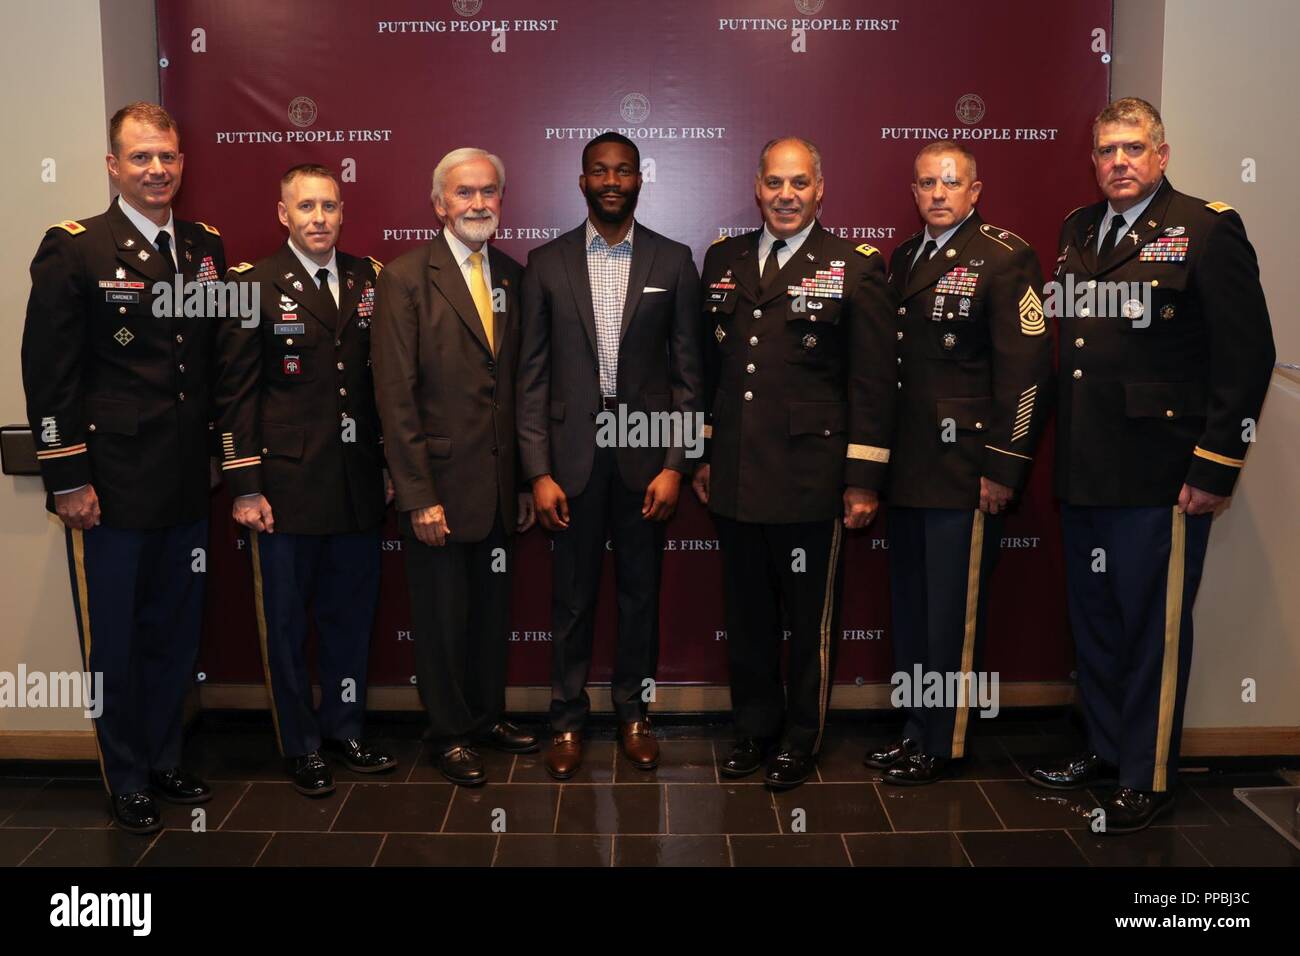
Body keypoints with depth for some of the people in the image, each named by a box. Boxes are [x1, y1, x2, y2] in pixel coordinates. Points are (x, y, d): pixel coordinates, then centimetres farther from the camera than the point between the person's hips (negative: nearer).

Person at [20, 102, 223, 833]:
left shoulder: (207, 248, 8)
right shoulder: (74, 250, -7)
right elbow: (49, 374, -10)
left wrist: (222, 456, 9)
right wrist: (68, 480, -12)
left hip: (188, 485, 5)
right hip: (111, 488, -5)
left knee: (176, 633, 15)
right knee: (114, 639, 9)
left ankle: (165, 759, 33)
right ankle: (128, 779, 25)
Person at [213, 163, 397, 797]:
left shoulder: (369, 281, 8)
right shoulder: (254, 285, -3)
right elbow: (235, 393, -5)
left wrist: (389, 461, 7)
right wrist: (244, 487, -10)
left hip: (358, 482, 4)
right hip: (285, 485, -3)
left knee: (351, 615, 13)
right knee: (286, 621, 7)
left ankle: (343, 728, 30)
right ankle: (300, 746, 22)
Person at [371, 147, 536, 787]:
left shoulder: (512, 276, 8)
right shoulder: (407, 278, -8)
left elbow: (521, 385, 11)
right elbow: (396, 395, -12)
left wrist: (526, 480, 9)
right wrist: (418, 495, -16)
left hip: (499, 485, 5)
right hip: (440, 484, -5)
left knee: (493, 608, 16)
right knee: (443, 614, 9)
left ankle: (488, 715, 35)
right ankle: (451, 733, 26)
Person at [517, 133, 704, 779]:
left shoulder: (673, 261, 3)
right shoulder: (547, 262, 3)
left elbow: (687, 373, 2)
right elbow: (533, 375, 1)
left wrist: (674, 465, -5)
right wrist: (539, 471, -5)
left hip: (645, 454, 0)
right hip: (573, 454, 0)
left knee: (640, 593, 11)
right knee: (572, 597, 8)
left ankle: (633, 713, 28)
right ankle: (567, 719, 24)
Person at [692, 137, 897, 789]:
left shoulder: (856, 269, -3)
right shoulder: (722, 261, 9)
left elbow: (874, 385, -5)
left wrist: (863, 479, -8)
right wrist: (702, 455, 13)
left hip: (811, 483, -4)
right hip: (734, 478, 4)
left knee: (810, 618, 8)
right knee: (747, 614, 15)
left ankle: (802, 740, 26)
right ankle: (754, 729, 32)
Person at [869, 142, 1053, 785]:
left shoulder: (1005, 259, -7)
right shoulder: (903, 258, 15)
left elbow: (1026, 368, -13)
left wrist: (1003, 467, -15)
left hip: (964, 471, -7)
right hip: (906, 467, 7)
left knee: (951, 613, 1)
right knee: (909, 607, 14)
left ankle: (943, 745, 15)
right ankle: (916, 730, 27)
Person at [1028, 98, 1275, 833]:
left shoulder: (1207, 230, -6)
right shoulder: (1078, 231, 13)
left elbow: (1248, 356, -10)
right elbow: (1070, 344, 12)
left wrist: (1216, 469, -14)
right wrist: (1061, 452, 5)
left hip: (1160, 476, -6)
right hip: (1084, 471, 6)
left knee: (1155, 627, 3)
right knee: (1095, 617, 15)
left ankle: (1149, 778, 17)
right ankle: (1105, 750, 32)